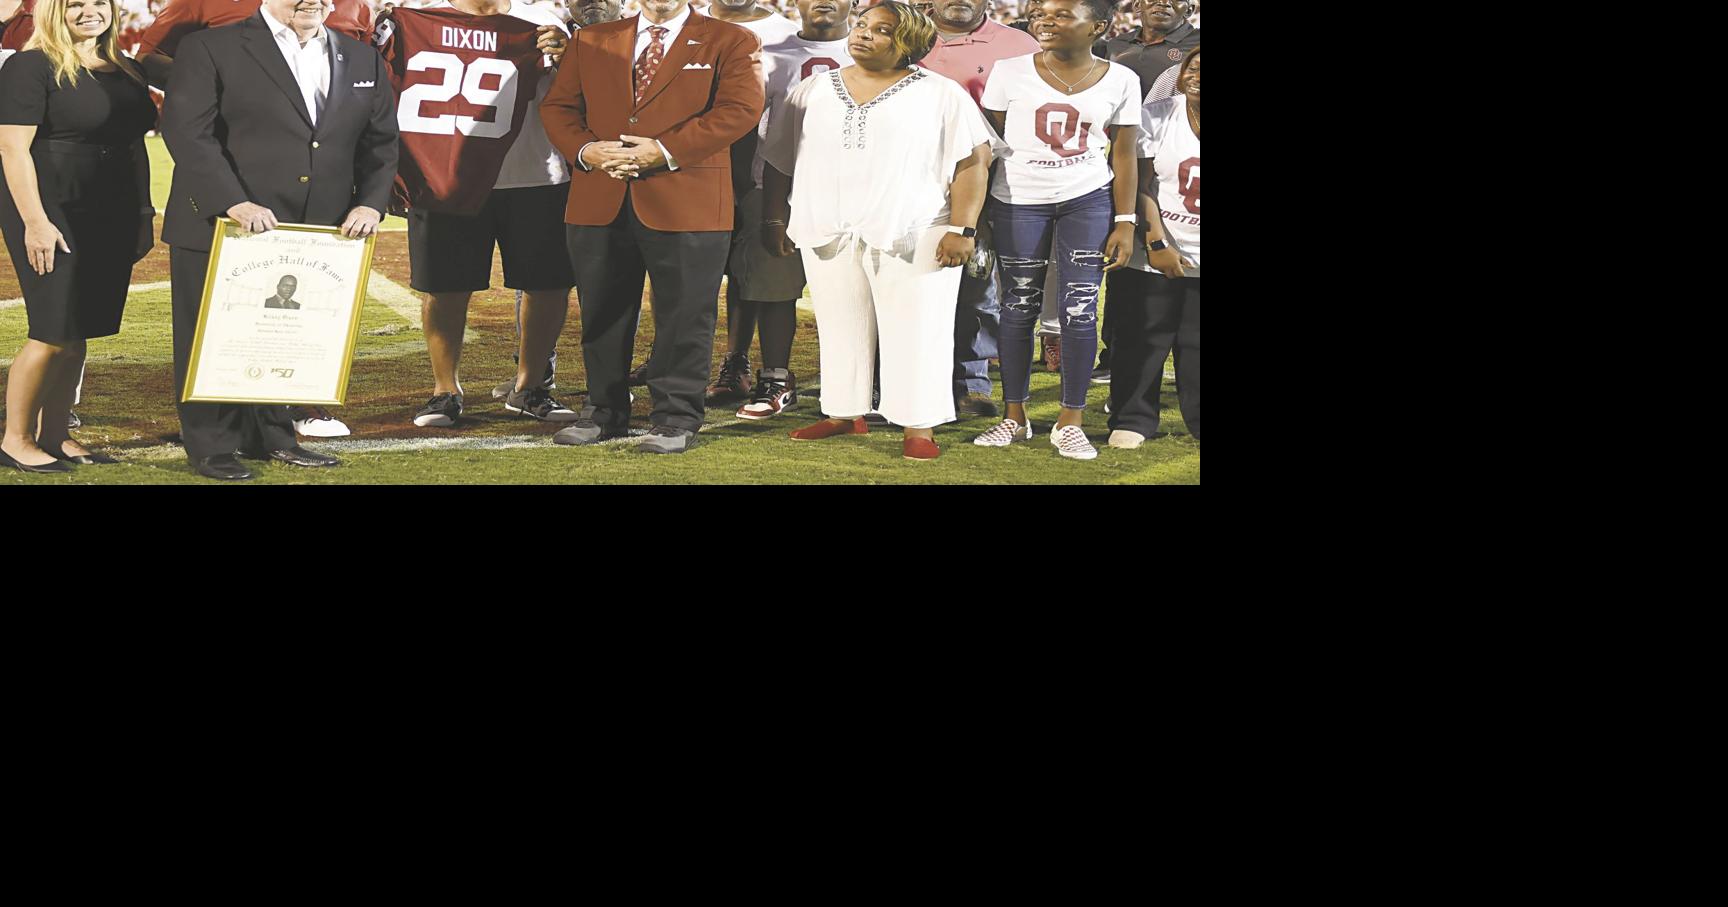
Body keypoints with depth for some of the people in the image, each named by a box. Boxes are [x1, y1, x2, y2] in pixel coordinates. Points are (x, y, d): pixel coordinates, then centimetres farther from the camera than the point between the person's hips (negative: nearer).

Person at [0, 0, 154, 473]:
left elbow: (136, 148, 19)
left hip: (111, 222, 7)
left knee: (78, 334, 8)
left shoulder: (127, 73, 14)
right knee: (54, 335, -7)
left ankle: (53, 437, 16)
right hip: (53, 218, -7)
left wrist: (144, 216, 13)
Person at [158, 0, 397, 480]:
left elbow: (380, 144, 13)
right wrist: (234, 202, -23)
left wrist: (371, 204, -4)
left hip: (315, 233, 4)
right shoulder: (211, 49, -5)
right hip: (220, 227, -4)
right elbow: (188, 132, -13)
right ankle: (212, 446, 13)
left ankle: (271, 436, 25)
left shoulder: (364, 60, 11)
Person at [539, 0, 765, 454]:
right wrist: (585, 150, -8)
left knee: (684, 315, -1)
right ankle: (604, 412, 23)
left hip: (686, 204, -3)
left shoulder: (731, 42, 4)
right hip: (599, 203, 4)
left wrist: (666, 151, -16)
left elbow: (740, 109, -9)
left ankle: (676, 419, 9)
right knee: (602, 312, 10)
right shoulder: (592, 40, 16)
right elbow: (557, 106, 13)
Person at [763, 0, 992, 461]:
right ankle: (844, 414, 19)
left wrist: (962, 229, -13)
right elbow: (779, 160, 15)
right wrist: (777, 218, 9)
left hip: (913, 236, -4)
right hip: (829, 235, 4)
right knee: (841, 328, 9)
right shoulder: (813, 90, 11)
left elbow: (973, 161, -5)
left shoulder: (941, 95, 0)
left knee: (915, 331, -3)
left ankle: (919, 427, 0)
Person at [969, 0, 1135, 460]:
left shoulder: (1119, 81, 0)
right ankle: (1014, 417, 17)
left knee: (1080, 310, -2)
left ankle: (1071, 422, 8)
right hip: (1019, 202, 0)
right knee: (1019, 308, 5)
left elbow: (1124, 156, 4)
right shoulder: (1010, 72, -3)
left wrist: (1125, 223, -1)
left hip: (1089, 201, 0)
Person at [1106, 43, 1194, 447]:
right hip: (1151, 252, -1)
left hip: (1196, 259, 1)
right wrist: (1157, 243, -14)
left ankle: (1199, 420, 17)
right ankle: (1132, 420, 15)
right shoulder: (1157, 116, -5)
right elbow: (1141, 184, -7)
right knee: (1141, 338, 3)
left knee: (1196, 344, 4)